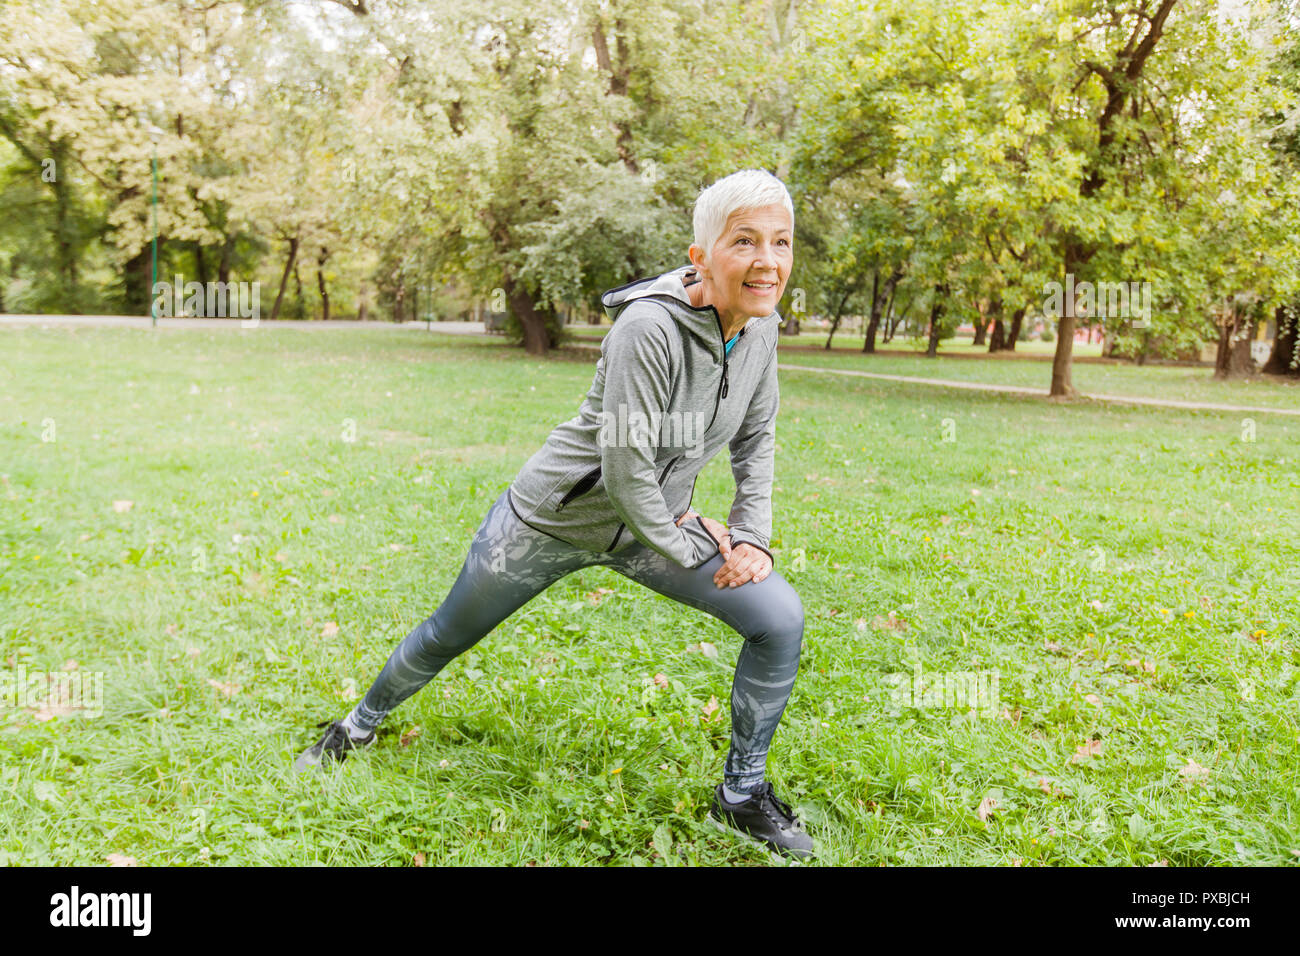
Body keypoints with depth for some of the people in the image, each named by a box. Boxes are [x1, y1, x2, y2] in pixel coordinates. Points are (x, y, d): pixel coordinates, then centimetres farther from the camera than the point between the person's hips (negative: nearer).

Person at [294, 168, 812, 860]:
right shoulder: (650, 327, -31)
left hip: (651, 523, 6)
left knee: (781, 619, -8)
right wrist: (692, 550, -15)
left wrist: (753, 537, -3)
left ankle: (741, 795, 12)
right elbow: (626, 469, -28)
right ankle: (363, 722, 47)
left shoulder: (760, 328, -9)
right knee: (447, 636, 13)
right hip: (556, 516, -5)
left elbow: (756, 437, 7)